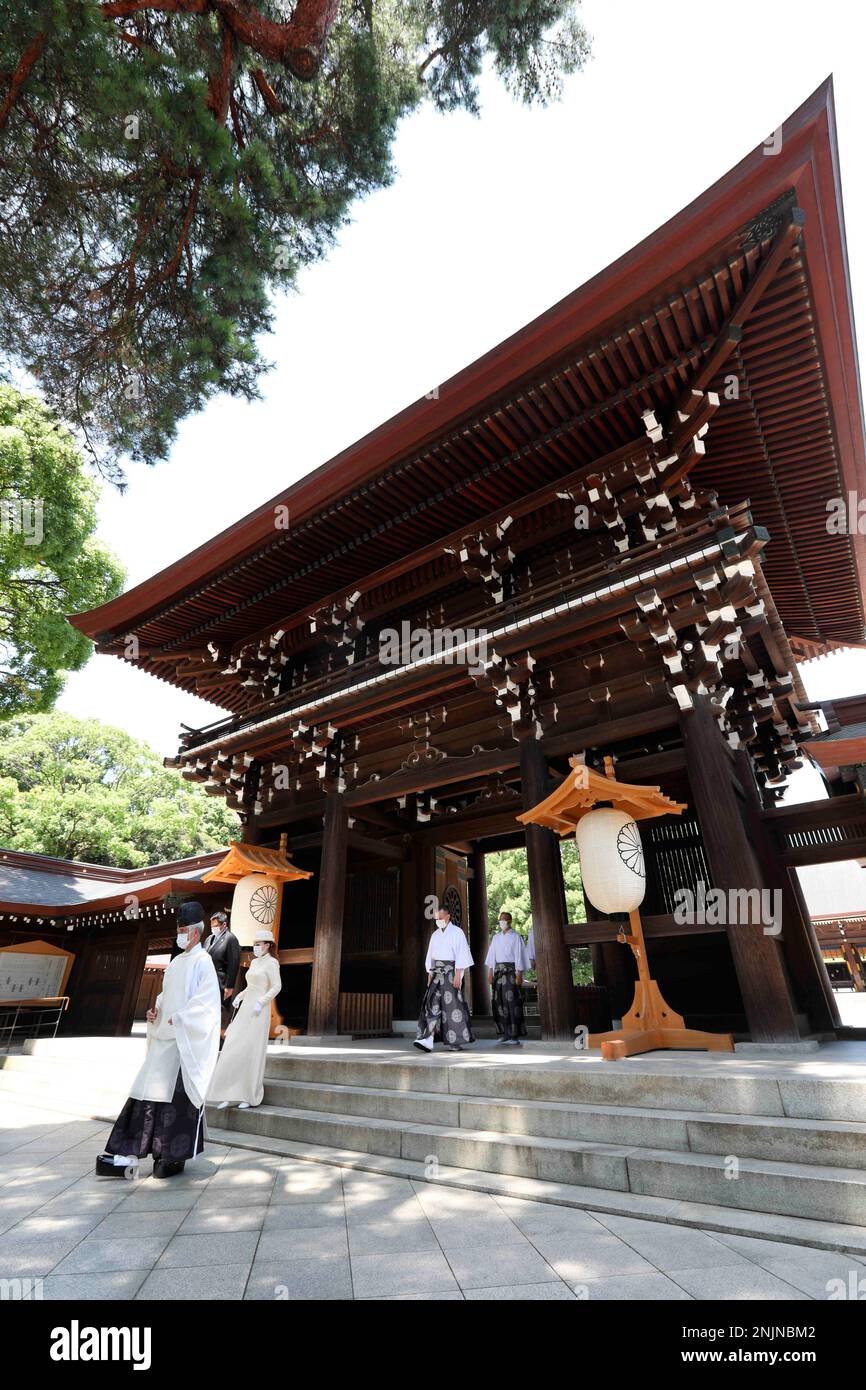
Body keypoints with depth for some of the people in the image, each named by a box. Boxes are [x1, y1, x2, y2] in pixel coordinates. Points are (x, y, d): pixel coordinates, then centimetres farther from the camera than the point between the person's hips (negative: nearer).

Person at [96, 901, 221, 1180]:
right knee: (147, 1093, 5)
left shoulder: (202, 961, -11)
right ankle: (130, 1157, 10)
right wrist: (155, 1010, 5)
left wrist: (179, 1019, -18)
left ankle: (175, 1157, 13)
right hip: (164, 1039, 8)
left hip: (184, 1042, -8)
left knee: (178, 1098, 0)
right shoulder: (176, 962, 14)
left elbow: (207, 1001, -18)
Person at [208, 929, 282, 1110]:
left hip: (258, 1012, -8)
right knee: (232, 1049, 2)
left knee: (252, 1051, -4)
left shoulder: (271, 962, -8)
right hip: (245, 1008, 8)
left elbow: (277, 986, -15)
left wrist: (261, 1002, -20)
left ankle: (249, 1096, 8)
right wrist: (240, 996, 9)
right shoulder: (254, 962, 15)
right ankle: (230, 1094, 9)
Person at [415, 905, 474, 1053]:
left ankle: (456, 1042, 9)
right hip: (437, 973, 5)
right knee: (432, 1004, -5)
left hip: (451, 972, -5)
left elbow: (461, 954, -9)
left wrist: (458, 974, -15)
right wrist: (430, 975, 9)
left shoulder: (457, 932, -4)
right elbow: (430, 956, 15)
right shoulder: (435, 935, 13)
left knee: (453, 1005, -2)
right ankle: (428, 1040, -10)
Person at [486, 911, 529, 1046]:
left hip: (511, 970, -5)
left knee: (511, 1002, -10)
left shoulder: (515, 937, -1)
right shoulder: (496, 937, 13)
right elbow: (492, 955, 11)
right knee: (499, 1002, 3)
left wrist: (519, 974, -11)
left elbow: (519, 956, -5)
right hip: (498, 970, 5)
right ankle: (505, 1032, 13)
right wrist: (490, 972, 3)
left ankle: (514, 1035, -7)